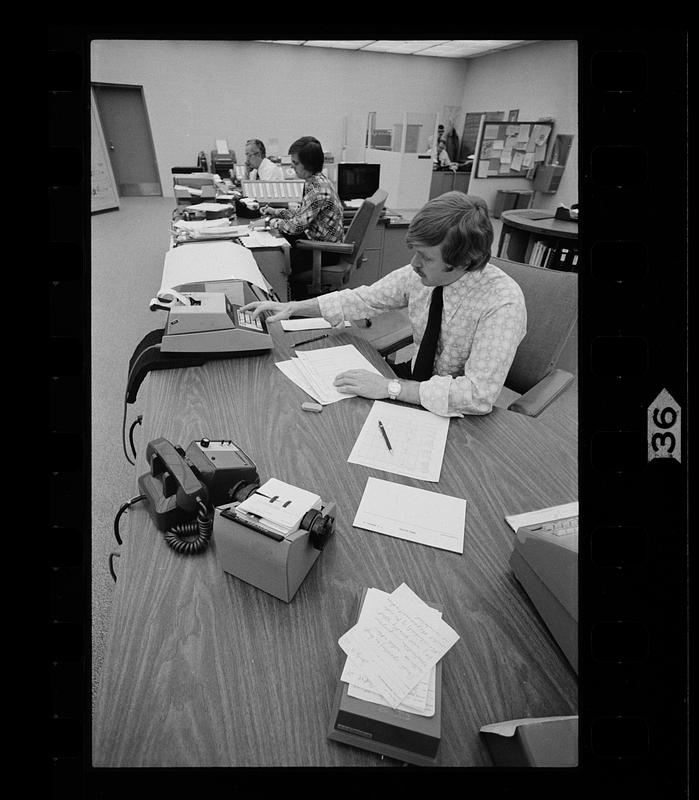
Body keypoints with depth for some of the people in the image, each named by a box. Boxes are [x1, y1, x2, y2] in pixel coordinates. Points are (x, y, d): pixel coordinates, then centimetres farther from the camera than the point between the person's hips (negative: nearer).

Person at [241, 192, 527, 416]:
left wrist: (389, 388, -35)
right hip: (417, 375, 5)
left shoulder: (502, 304, -29)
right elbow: (363, 299, -2)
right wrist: (292, 307, -9)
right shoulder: (421, 272, -12)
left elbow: (479, 394, -34)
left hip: (457, 415, -5)